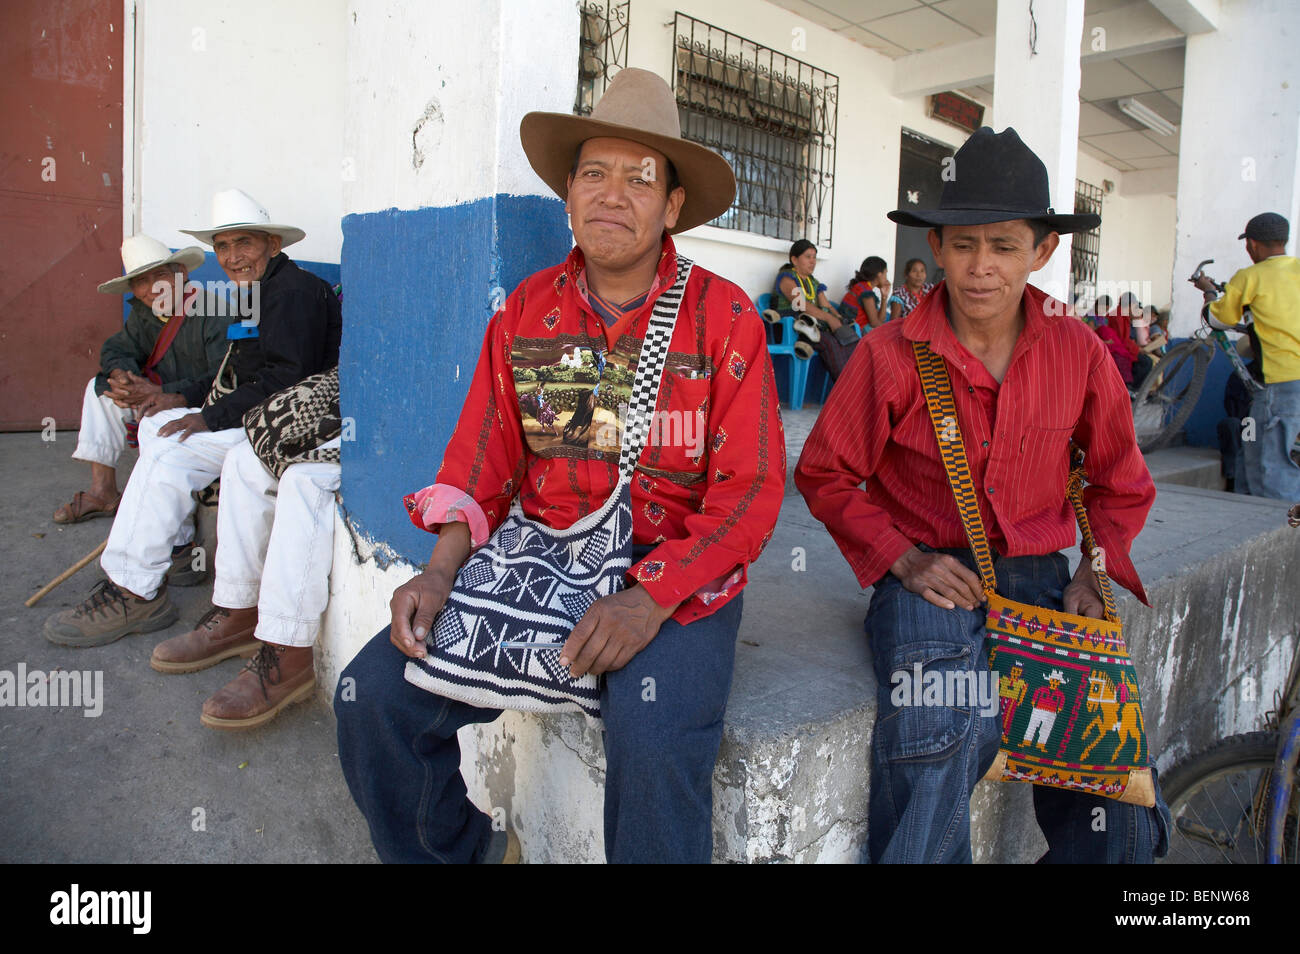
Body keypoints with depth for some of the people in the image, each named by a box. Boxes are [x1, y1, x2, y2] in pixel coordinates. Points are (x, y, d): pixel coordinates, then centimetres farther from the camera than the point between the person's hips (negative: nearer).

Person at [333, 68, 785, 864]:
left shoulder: (724, 317, -5)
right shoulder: (526, 311, 8)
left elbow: (750, 490, -9)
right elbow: (482, 458, 8)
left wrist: (651, 599, -21)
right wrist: (441, 570, -9)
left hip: (677, 579, -3)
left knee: (657, 750, -30)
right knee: (375, 696, -8)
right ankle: (460, 850, 21)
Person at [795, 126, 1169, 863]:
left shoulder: (1078, 352, 3)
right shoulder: (892, 355, -7)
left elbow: (1121, 482, 17)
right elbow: (825, 473, 2)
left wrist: (1094, 573, 1)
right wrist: (903, 561, -9)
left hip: (1039, 577, 3)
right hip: (930, 579, -3)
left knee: (1123, 823, -10)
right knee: (940, 744, -32)